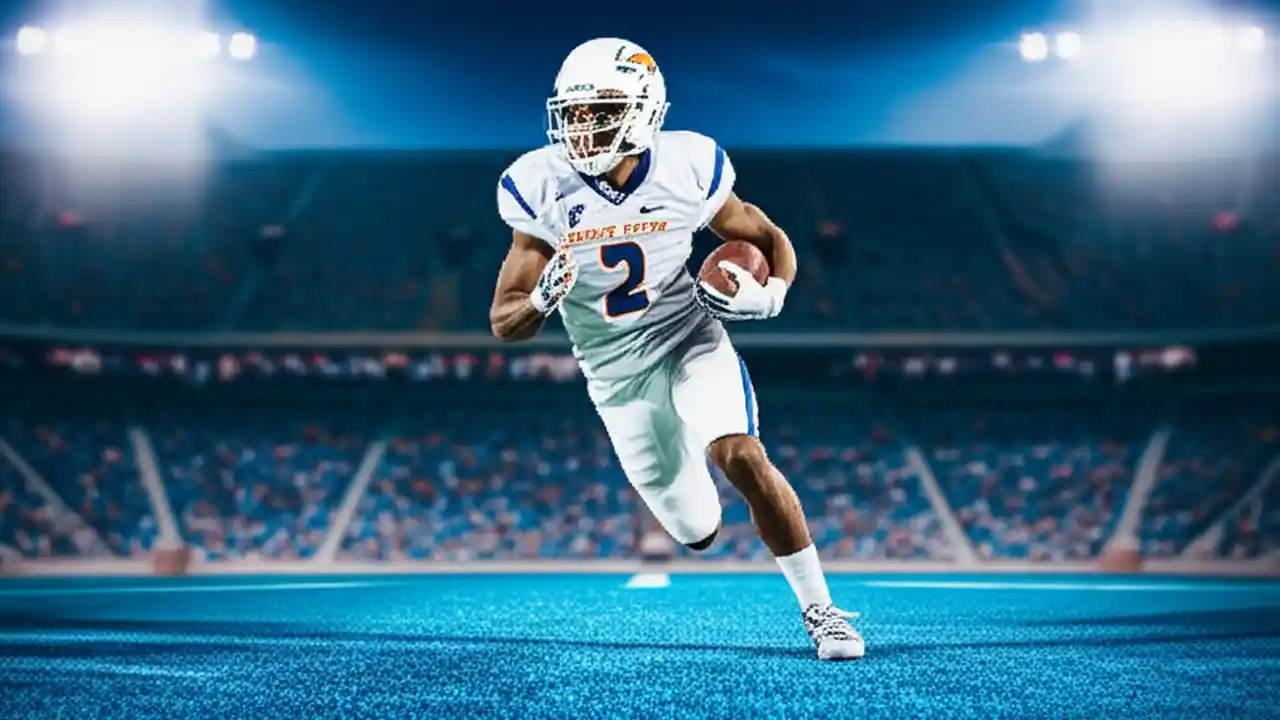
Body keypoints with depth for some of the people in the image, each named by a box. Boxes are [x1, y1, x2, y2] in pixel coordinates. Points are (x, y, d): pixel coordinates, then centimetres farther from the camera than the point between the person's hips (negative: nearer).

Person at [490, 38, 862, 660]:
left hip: (691, 340, -1)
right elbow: (504, 323, -11)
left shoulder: (686, 168, -14)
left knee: (740, 457, -29)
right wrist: (542, 300, -34)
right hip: (616, 371, 1)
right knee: (697, 533, 7)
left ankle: (819, 609, -14)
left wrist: (768, 295, -21)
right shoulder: (542, 188, -14)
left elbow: (772, 242, 1)